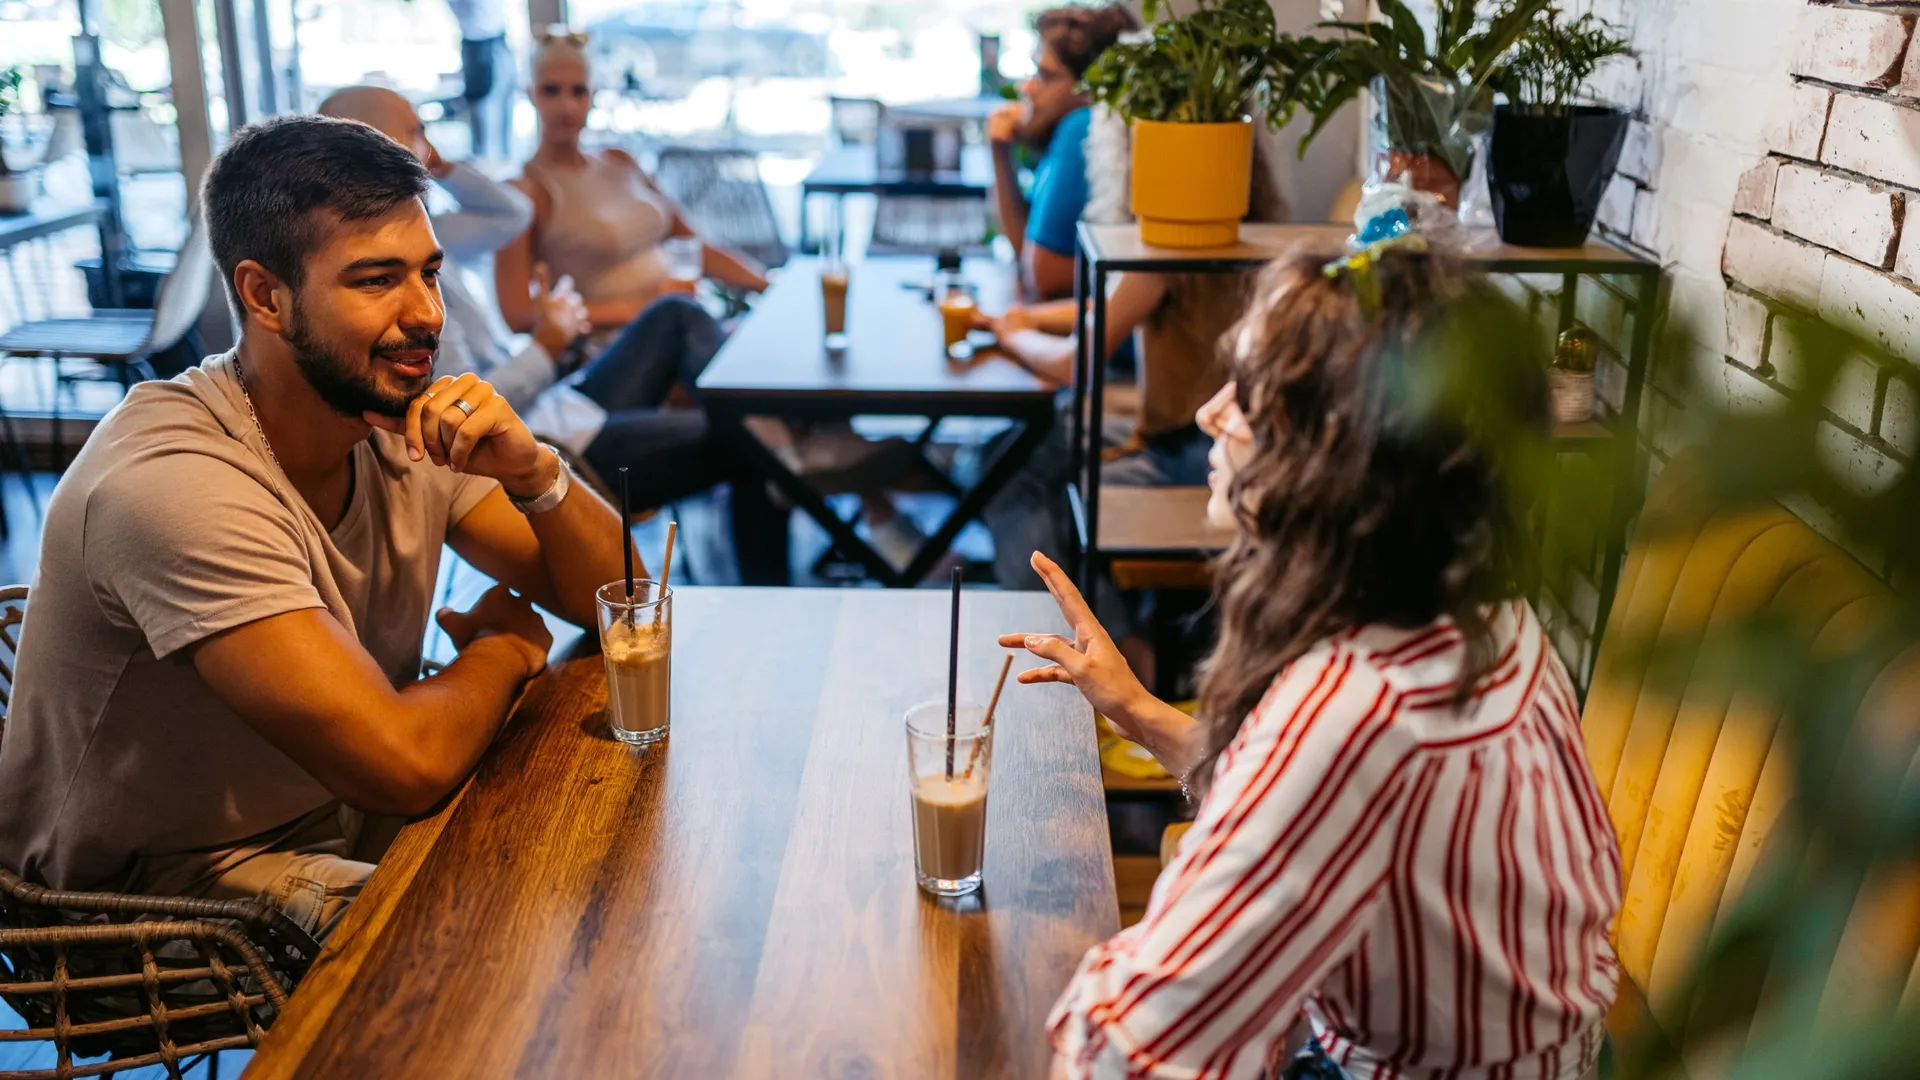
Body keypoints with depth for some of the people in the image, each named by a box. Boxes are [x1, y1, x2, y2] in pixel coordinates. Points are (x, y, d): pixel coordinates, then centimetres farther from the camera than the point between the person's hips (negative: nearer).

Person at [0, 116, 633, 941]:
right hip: (163, 881, -7)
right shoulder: (173, 480, -29)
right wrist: (506, 646, -13)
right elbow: (404, 763, -34)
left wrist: (533, 471, -22)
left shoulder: (404, 422, -5)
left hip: (339, 820, 7)